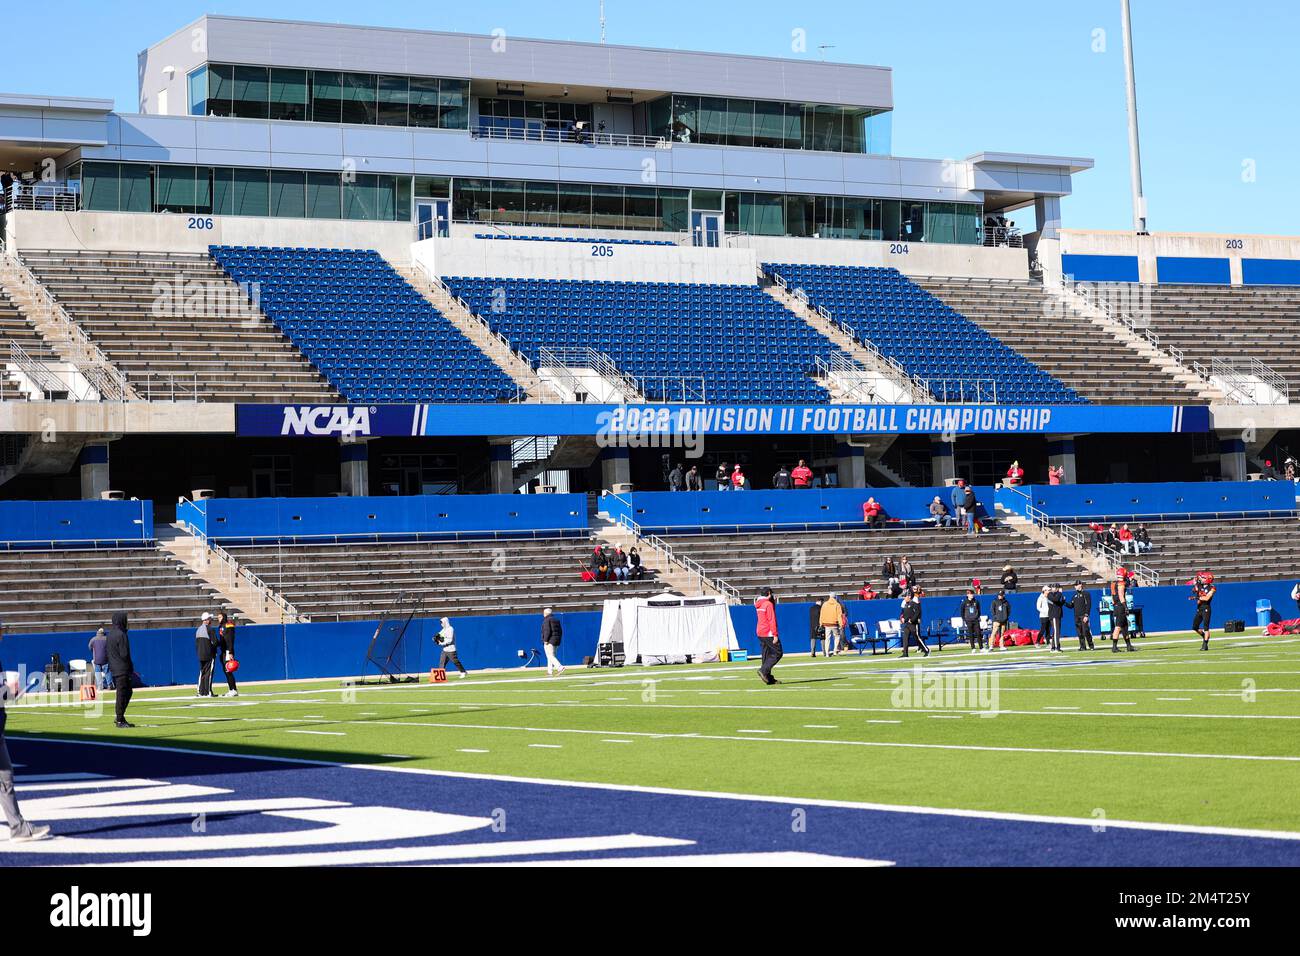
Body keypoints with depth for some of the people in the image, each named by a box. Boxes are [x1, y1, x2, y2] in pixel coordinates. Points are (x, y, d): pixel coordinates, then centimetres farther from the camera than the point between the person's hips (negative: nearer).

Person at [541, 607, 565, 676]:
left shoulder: (546, 620, -8)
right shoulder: (556, 620, 17)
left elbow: (547, 631, -19)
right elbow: (560, 631, 18)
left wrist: (545, 640, -17)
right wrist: (558, 640, 20)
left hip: (549, 641, -9)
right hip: (556, 641, 9)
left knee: (550, 656, -12)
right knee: (551, 656, 14)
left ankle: (560, 667, -28)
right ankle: (550, 671, 14)